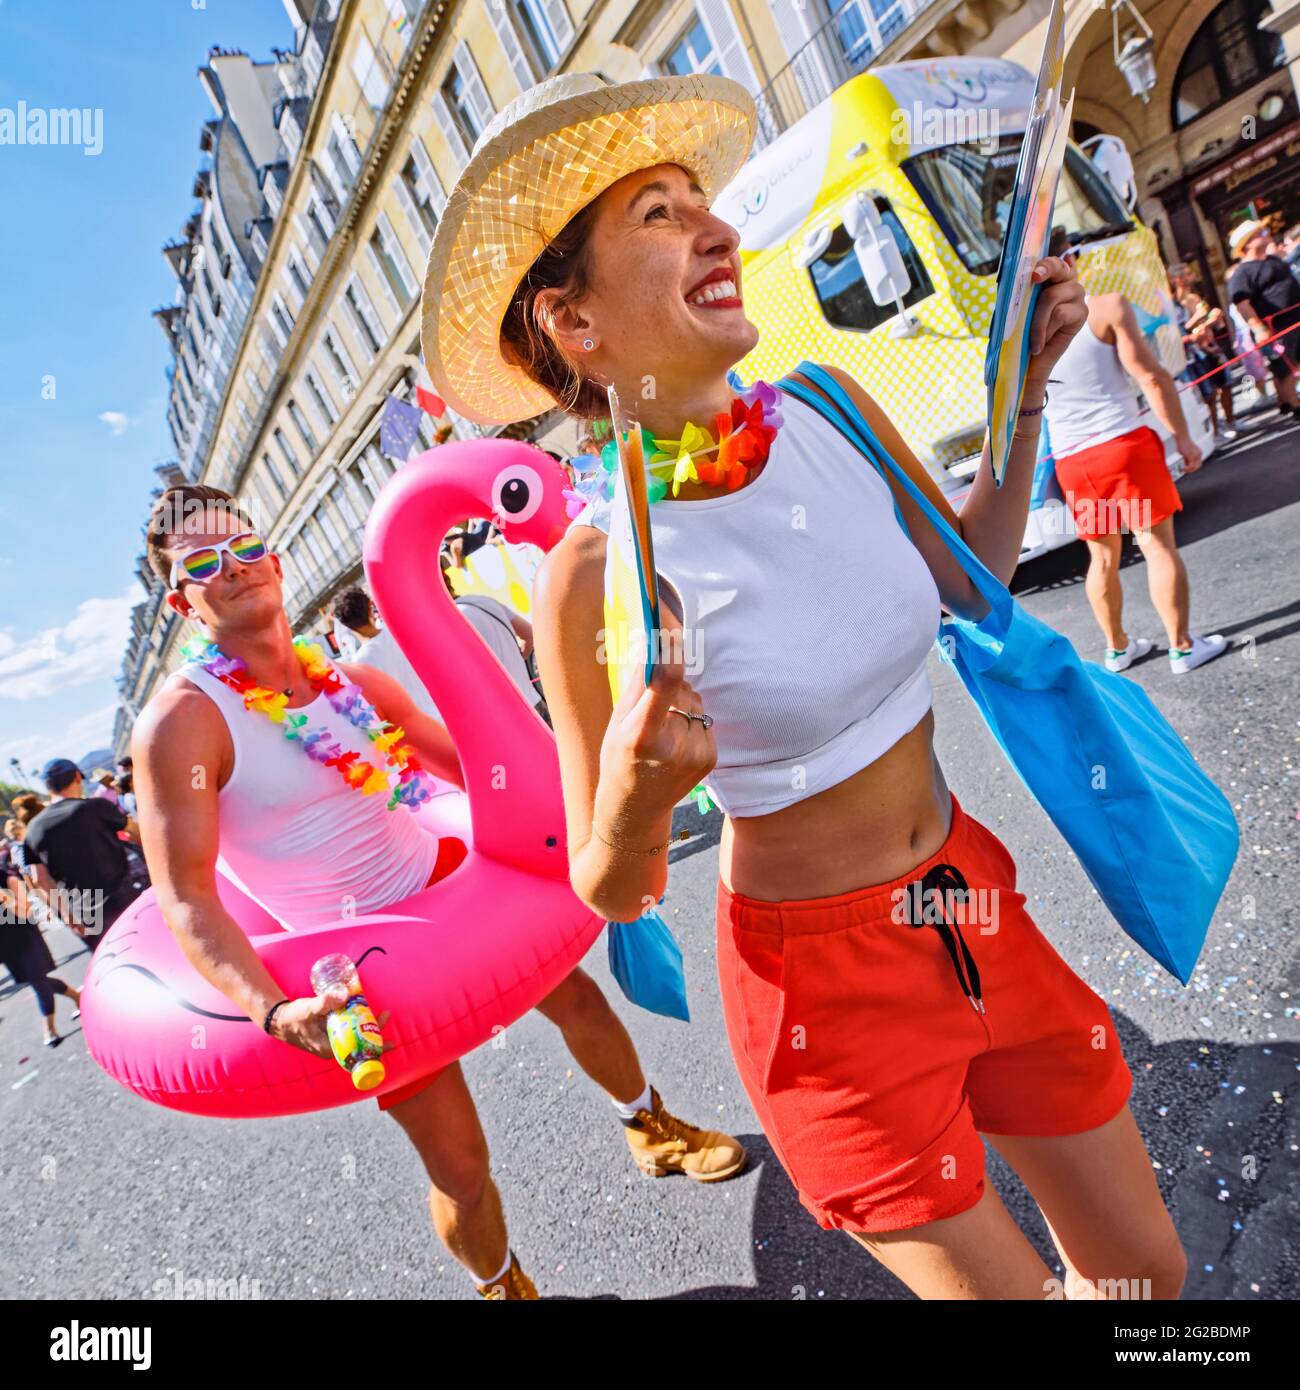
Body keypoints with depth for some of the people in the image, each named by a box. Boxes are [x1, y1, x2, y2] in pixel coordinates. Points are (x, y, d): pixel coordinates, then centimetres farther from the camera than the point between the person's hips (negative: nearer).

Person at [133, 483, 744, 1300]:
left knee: (576, 996, 18)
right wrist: (274, 1011, -38)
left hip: (448, 878, 5)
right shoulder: (182, 721, -20)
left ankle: (651, 1129, 49)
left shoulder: (355, 681, -4)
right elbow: (186, 899, -24)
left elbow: (469, 766, 4)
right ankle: (504, 1287, 37)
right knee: (460, 1165, 2)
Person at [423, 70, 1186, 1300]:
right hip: (824, 976, -5)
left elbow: (970, 580, 10)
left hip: (972, 900, 6)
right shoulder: (599, 571, -23)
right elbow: (610, 893, -14)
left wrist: (1024, 398, 2)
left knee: (1146, 1265, 24)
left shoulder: (828, 409, -8)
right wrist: (631, 808, -35)